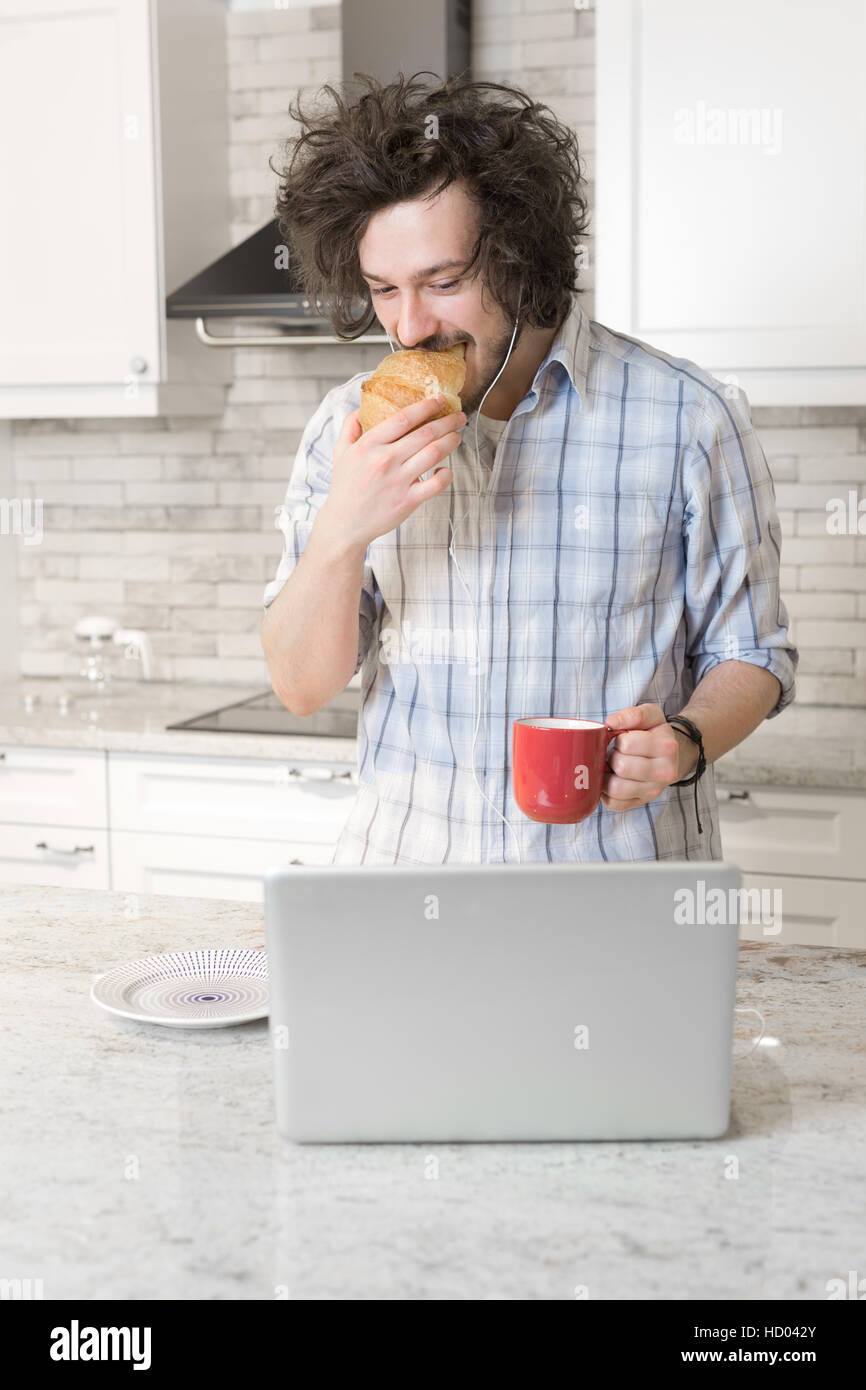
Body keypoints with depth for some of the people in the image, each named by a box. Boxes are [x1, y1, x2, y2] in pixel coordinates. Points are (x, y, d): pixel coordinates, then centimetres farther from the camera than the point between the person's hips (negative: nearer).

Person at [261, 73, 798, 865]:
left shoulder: (689, 421, -4)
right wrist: (343, 531, -14)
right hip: (405, 858, 1)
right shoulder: (349, 428, 5)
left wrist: (683, 744, -14)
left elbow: (748, 652, 6)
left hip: (618, 863, -1)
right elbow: (302, 687, 3)